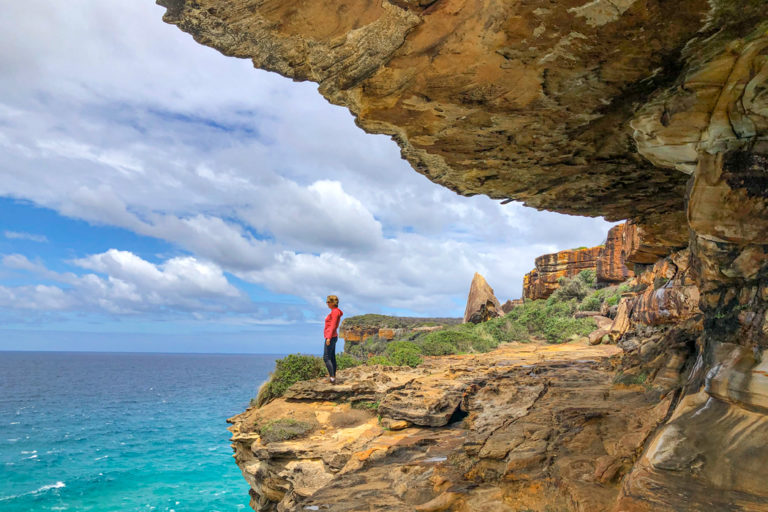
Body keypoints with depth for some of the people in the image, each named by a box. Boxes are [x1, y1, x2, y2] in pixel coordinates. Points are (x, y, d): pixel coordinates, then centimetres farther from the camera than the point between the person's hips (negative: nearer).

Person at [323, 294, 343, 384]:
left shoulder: (335, 311, -13)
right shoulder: (335, 311, 17)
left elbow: (333, 325, -20)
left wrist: (329, 337, -24)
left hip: (331, 337, -10)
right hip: (332, 337, 10)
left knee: (326, 357, -12)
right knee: (332, 358, 10)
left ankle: (332, 377, -16)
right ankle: (333, 377, 13)